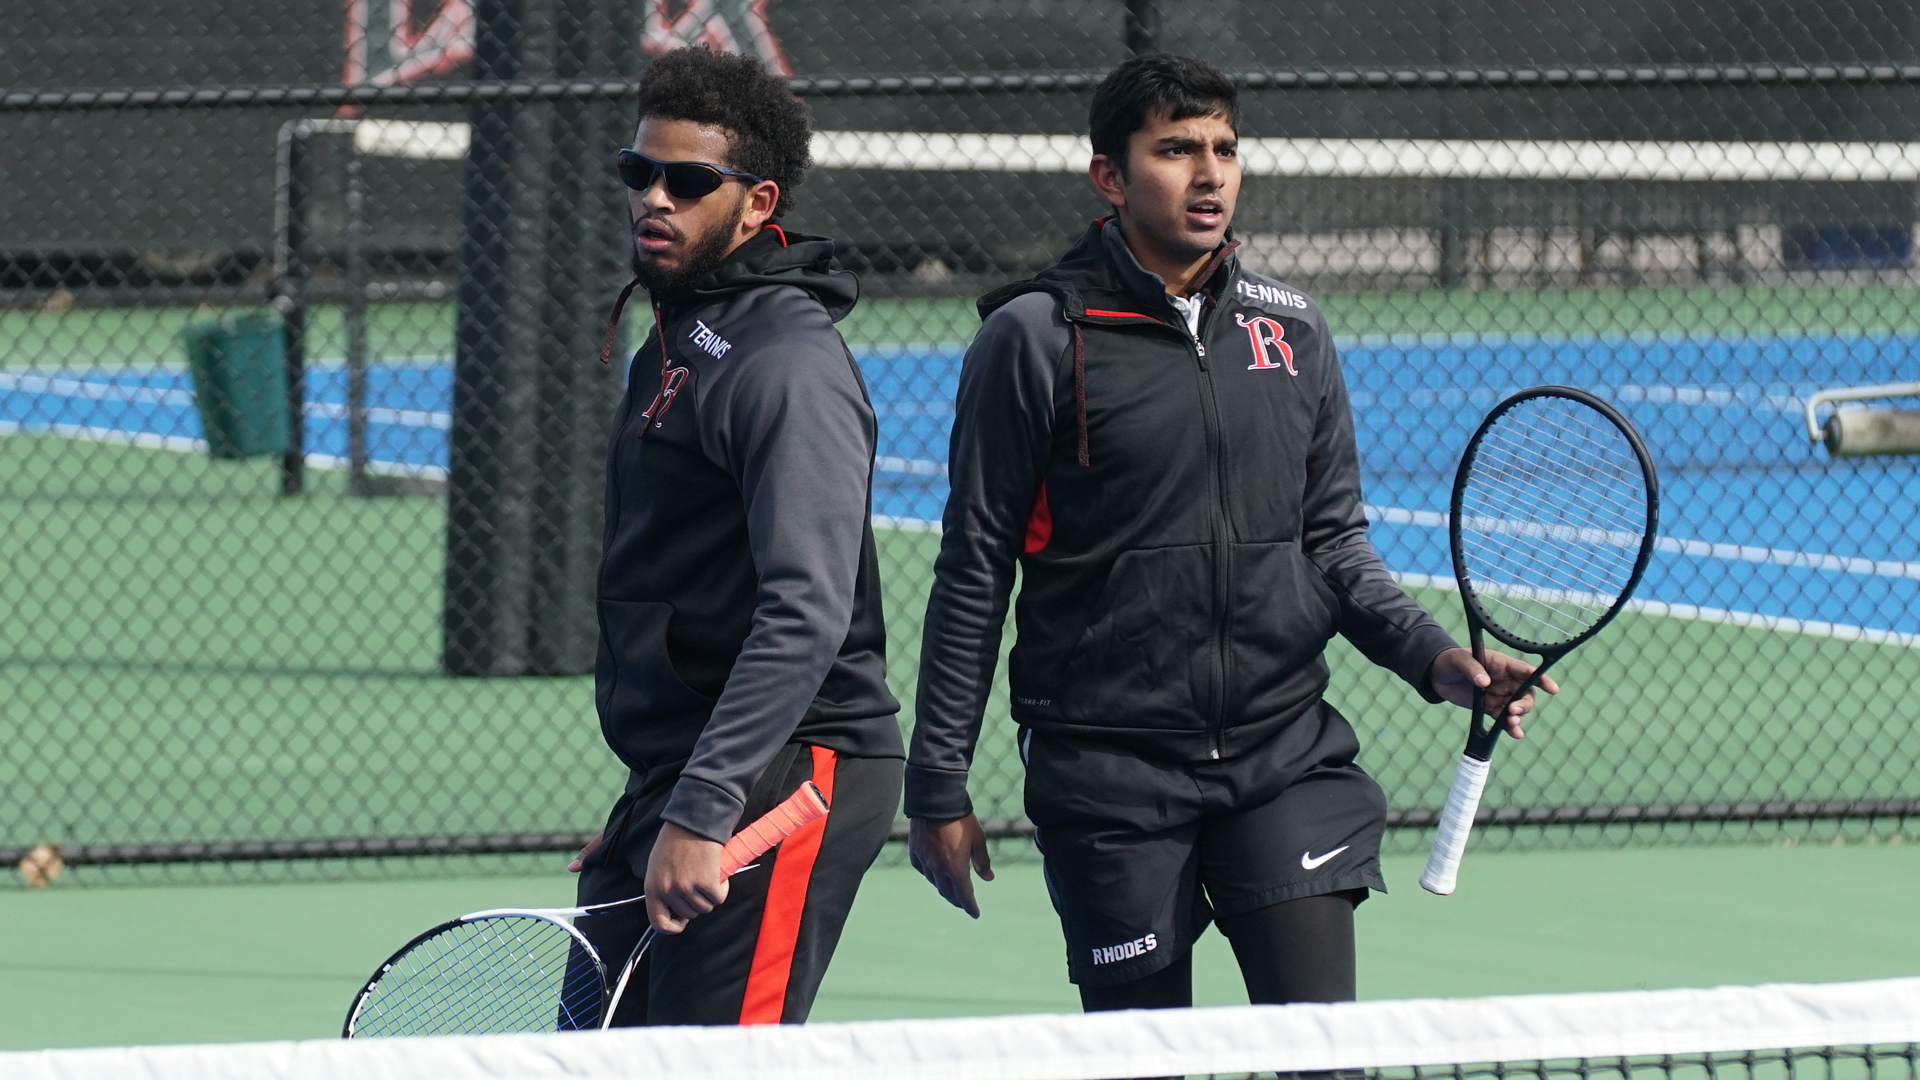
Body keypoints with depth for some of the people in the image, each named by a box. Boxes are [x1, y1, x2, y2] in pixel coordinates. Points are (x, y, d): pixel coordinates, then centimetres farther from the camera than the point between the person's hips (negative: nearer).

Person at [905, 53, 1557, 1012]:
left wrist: (1432, 655, -1)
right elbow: (974, 574, -1)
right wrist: (938, 786, -2)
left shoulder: (1292, 330, 10)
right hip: (1110, 778, -3)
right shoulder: (1037, 338, -3)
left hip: (1286, 753, 3)